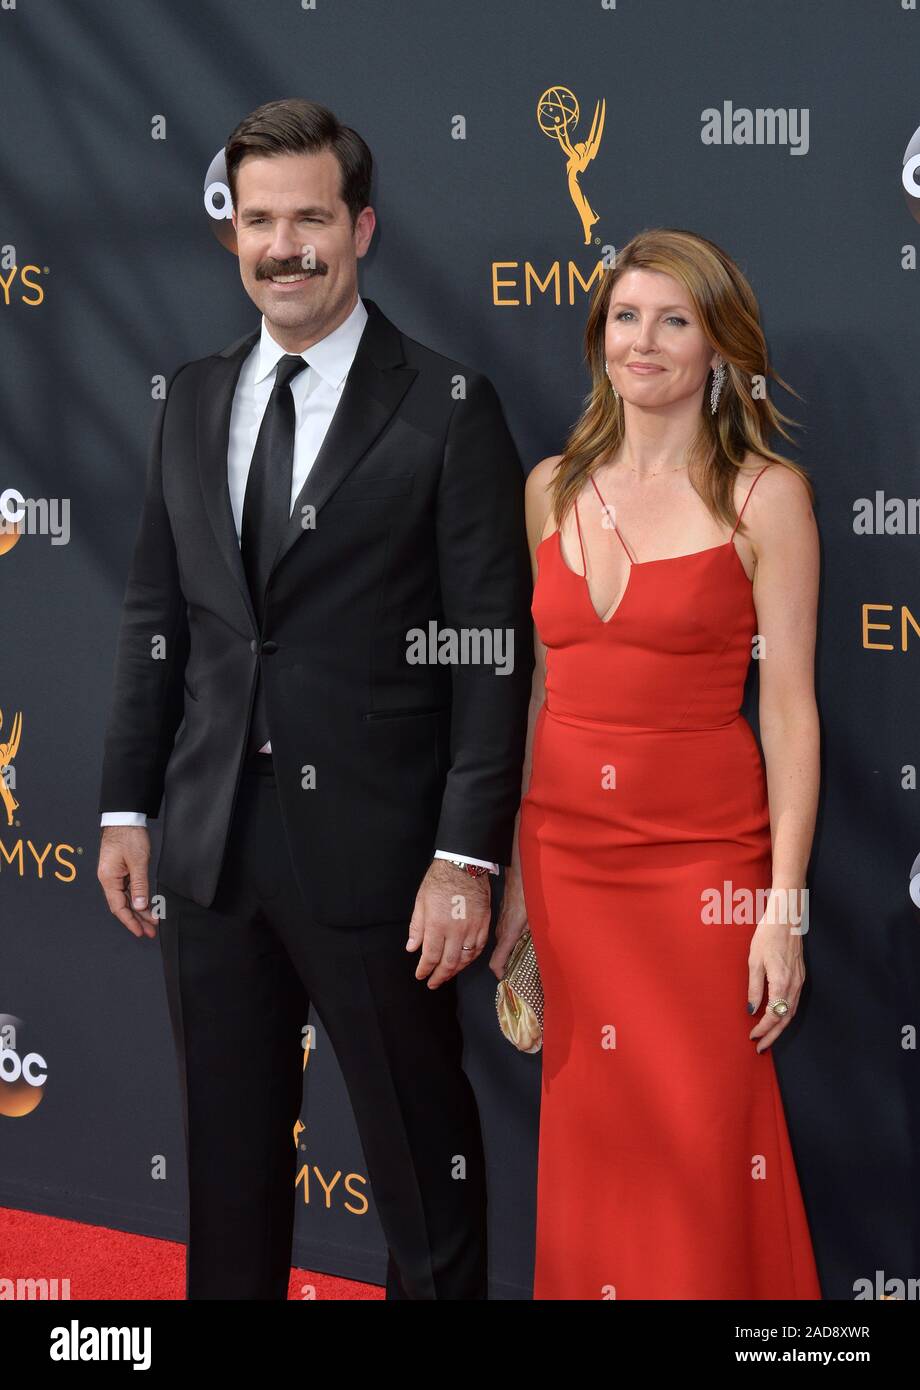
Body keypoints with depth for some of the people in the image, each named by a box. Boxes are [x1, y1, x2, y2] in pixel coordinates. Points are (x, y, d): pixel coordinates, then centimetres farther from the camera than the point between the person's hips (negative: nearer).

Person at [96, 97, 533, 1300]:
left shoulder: (447, 409, -6)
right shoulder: (194, 402, 11)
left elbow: (494, 646, -9)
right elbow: (155, 617, 14)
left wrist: (467, 856, -14)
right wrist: (128, 808, 9)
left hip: (372, 858, -5)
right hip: (211, 851, 5)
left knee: (423, 1157, 6)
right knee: (227, 1161, 15)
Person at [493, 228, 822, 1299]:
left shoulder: (764, 495, -4)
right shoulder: (554, 487, 8)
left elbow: (790, 709, -7)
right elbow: (541, 689, 13)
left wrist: (783, 907, -12)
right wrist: (515, 874, 10)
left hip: (703, 851, -4)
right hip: (567, 845, 4)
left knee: (706, 1148, -1)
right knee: (592, 1144, 10)